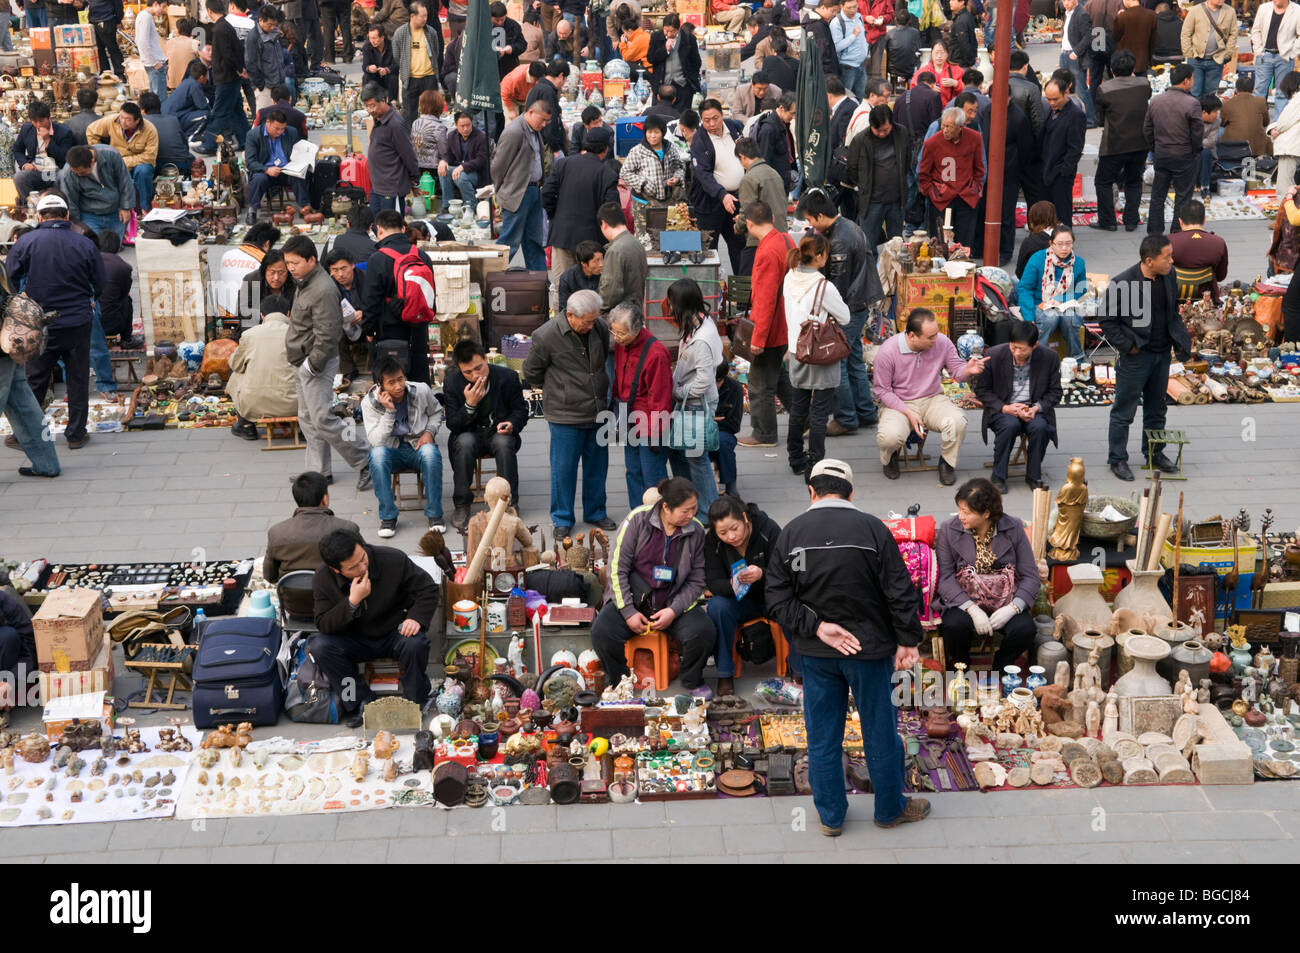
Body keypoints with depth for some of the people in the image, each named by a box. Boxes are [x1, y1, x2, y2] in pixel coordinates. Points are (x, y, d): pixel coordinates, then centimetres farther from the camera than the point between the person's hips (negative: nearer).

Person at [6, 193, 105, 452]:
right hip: (78, 323, 0)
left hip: (40, 325, 0)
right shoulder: (85, 244, -6)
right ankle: (76, 434, 16)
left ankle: (23, 434, 17)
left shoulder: (26, 242, -9)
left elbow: (10, 281, -2)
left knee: (34, 381, 10)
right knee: (78, 380, 11)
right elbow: (100, 285, 3)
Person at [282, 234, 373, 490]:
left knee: (323, 420, -10)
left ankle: (366, 462, -1)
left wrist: (312, 364, -21)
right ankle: (319, 471, 22)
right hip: (303, 363, 10)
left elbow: (327, 335, -24)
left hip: (317, 365, -10)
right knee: (307, 419, 13)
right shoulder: (305, 284, 10)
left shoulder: (323, 290, -22)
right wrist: (297, 360, 16)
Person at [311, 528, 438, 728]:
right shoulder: (323, 580, -14)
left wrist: (416, 618, -25)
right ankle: (357, 702, -13)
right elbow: (323, 625, -18)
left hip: (394, 635, -1)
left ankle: (413, 702, -10)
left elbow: (427, 589, -7)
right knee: (318, 646, -26)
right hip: (354, 641, 2)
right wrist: (352, 602, -32)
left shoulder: (394, 560, -17)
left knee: (415, 643, -35)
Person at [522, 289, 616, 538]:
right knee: (563, 469, 3)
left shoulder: (600, 328, -2)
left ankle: (596, 512, 32)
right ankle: (562, 519, 17)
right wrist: (556, 390, 7)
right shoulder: (546, 336, -16)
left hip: (598, 413, 5)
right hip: (565, 416, -5)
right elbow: (531, 372, -1)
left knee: (597, 466, 15)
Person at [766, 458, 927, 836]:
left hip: (815, 654, 2)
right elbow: (900, 592, -11)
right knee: (880, 732, 13)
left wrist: (816, 627, -11)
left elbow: (778, 601, -8)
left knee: (822, 737, 13)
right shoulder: (871, 528, -12)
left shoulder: (791, 533, -5)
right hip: (870, 648, -2)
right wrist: (907, 641, -3)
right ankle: (890, 809, 28)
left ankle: (830, 816, 24)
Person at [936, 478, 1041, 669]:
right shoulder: (948, 531, -2)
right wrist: (972, 609, -22)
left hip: (1006, 604, 1)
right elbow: (945, 577, -9)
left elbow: (1030, 576, -1)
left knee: (1024, 629, -29)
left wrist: (1013, 608, -18)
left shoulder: (1014, 529, 0)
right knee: (955, 625, -33)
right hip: (964, 602, -1)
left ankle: (1000, 668, 5)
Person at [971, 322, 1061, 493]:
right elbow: (981, 390, 0)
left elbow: (1055, 392, 4)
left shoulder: (1049, 357, -7)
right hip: (1003, 409, -1)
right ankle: (998, 477, -18)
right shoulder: (994, 355, -10)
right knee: (1010, 425, -34)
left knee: (1040, 427, -32)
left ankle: (1034, 476, -10)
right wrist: (1004, 407, -16)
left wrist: (1036, 408, -15)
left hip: (1034, 409, 1)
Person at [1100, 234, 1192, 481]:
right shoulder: (1122, 283, -20)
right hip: (1135, 356, -6)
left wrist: (1180, 340, 7)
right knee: (1124, 410, 3)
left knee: (1156, 407, 19)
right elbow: (1105, 319, -13)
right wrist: (1126, 345, -13)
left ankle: (1154, 452, 34)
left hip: (1162, 353, 6)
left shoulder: (1169, 276, 0)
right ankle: (1117, 458, 15)